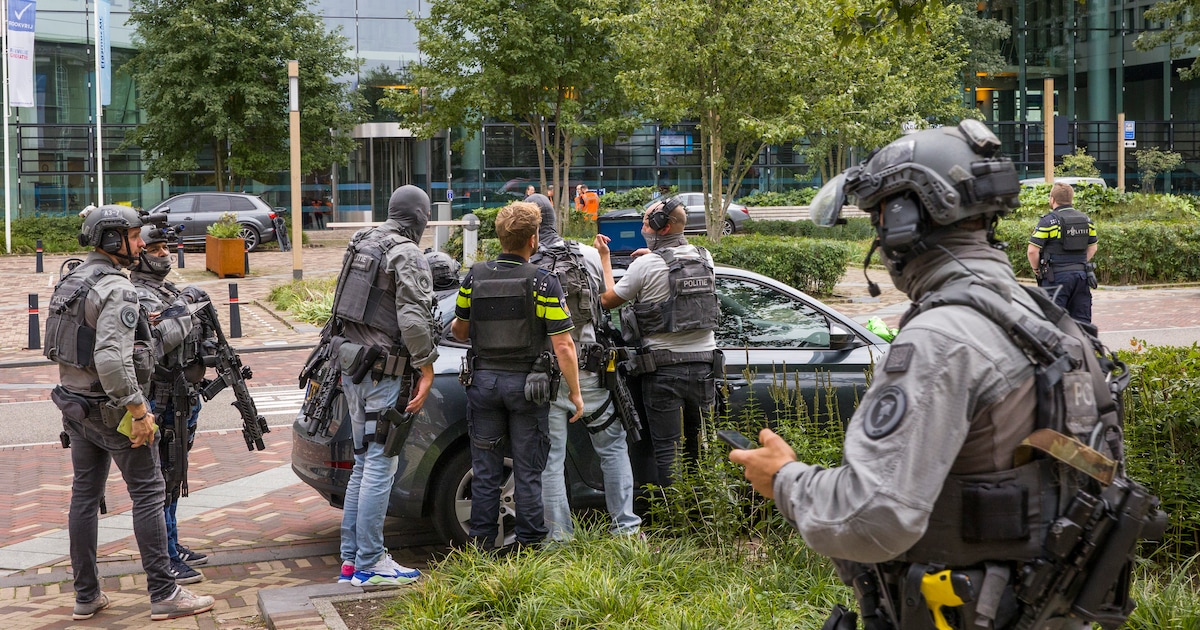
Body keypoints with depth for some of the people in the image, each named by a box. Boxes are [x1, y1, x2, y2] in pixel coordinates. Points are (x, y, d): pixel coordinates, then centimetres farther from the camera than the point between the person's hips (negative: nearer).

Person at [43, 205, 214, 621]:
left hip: (74, 402, 9)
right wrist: (138, 409, -23)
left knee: (85, 495, 12)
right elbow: (111, 359, -28)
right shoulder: (115, 288, -19)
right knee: (148, 493, -2)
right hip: (111, 408, -9)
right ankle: (163, 594, 1)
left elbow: (58, 347, 17)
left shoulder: (71, 281, 10)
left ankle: (86, 596, 19)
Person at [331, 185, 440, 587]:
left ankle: (351, 557, 18)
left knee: (364, 463, 15)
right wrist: (427, 371, -13)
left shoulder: (361, 245, 15)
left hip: (353, 368, 9)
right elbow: (413, 319, -20)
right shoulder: (407, 255, -12)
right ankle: (369, 564, -2)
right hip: (384, 373, -9)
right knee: (380, 466, -5)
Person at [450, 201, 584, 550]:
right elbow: (563, 345, -13)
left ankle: (482, 544, 15)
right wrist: (575, 392, -5)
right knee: (528, 472, 5)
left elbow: (459, 329, 13)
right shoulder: (543, 282, -12)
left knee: (485, 471, 10)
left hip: (483, 380, 3)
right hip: (526, 384, -3)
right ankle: (529, 544, 10)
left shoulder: (475, 277, 0)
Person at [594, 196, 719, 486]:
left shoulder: (646, 265, -11)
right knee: (701, 446, 14)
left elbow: (607, 300, 2)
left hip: (664, 369, -5)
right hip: (703, 365, 5)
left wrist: (604, 259, 14)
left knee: (667, 449, 0)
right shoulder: (704, 258, 6)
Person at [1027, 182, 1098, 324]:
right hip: (1081, 275, 6)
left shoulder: (1049, 221, -9)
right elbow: (1092, 247, 20)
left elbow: (1032, 250, -14)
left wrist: (1036, 269, 1)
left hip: (1056, 277, -6)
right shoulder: (1086, 220, 10)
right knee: (1082, 319, 10)